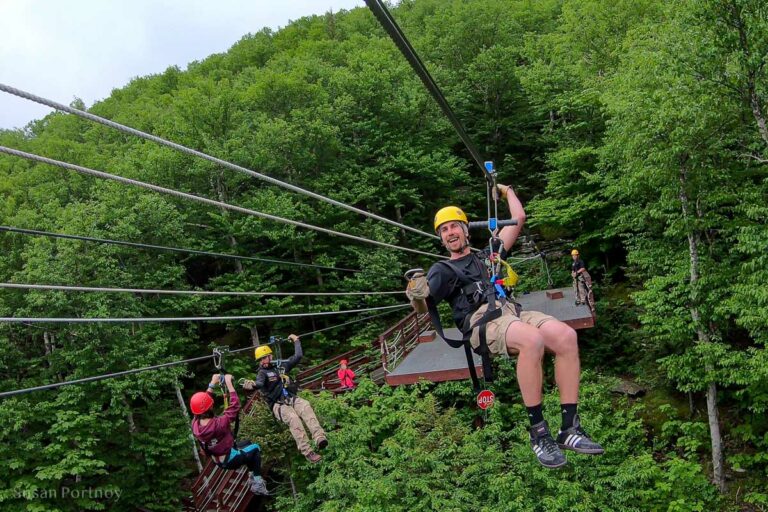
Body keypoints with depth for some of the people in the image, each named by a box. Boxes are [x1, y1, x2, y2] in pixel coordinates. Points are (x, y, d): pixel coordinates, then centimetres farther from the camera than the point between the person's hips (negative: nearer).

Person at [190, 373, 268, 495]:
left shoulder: (195, 423, -19)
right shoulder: (218, 424, -37)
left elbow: (202, 403, -2)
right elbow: (235, 406, -30)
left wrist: (212, 384, 1)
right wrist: (228, 383, -26)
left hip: (216, 460, 7)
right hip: (230, 460, -7)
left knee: (247, 444, 25)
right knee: (255, 448, 16)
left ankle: (252, 475, 33)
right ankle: (257, 483, 16)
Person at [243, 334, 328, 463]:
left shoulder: (281, 365, 18)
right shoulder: (262, 372, 3)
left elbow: (298, 356, 22)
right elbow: (260, 383, -21)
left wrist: (296, 340, 28)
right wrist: (252, 385, -44)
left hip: (291, 399, 3)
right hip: (278, 405, -3)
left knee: (306, 406, -32)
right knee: (293, 418, -35)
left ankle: (319, 437, -47)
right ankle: (307, 452, -40)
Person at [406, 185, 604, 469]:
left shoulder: (487, 256, 32)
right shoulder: (442, 270, 19)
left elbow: (519, 219, 34)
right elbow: (423, 307, 2)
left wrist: (507, 191, 45)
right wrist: (417, 295, -21)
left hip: (512, 310, 5)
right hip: (480, 321, -4)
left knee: (567, 336, -27)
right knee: (533, 340, -38)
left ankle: (569, 429, -23)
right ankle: (538, 431, -29)